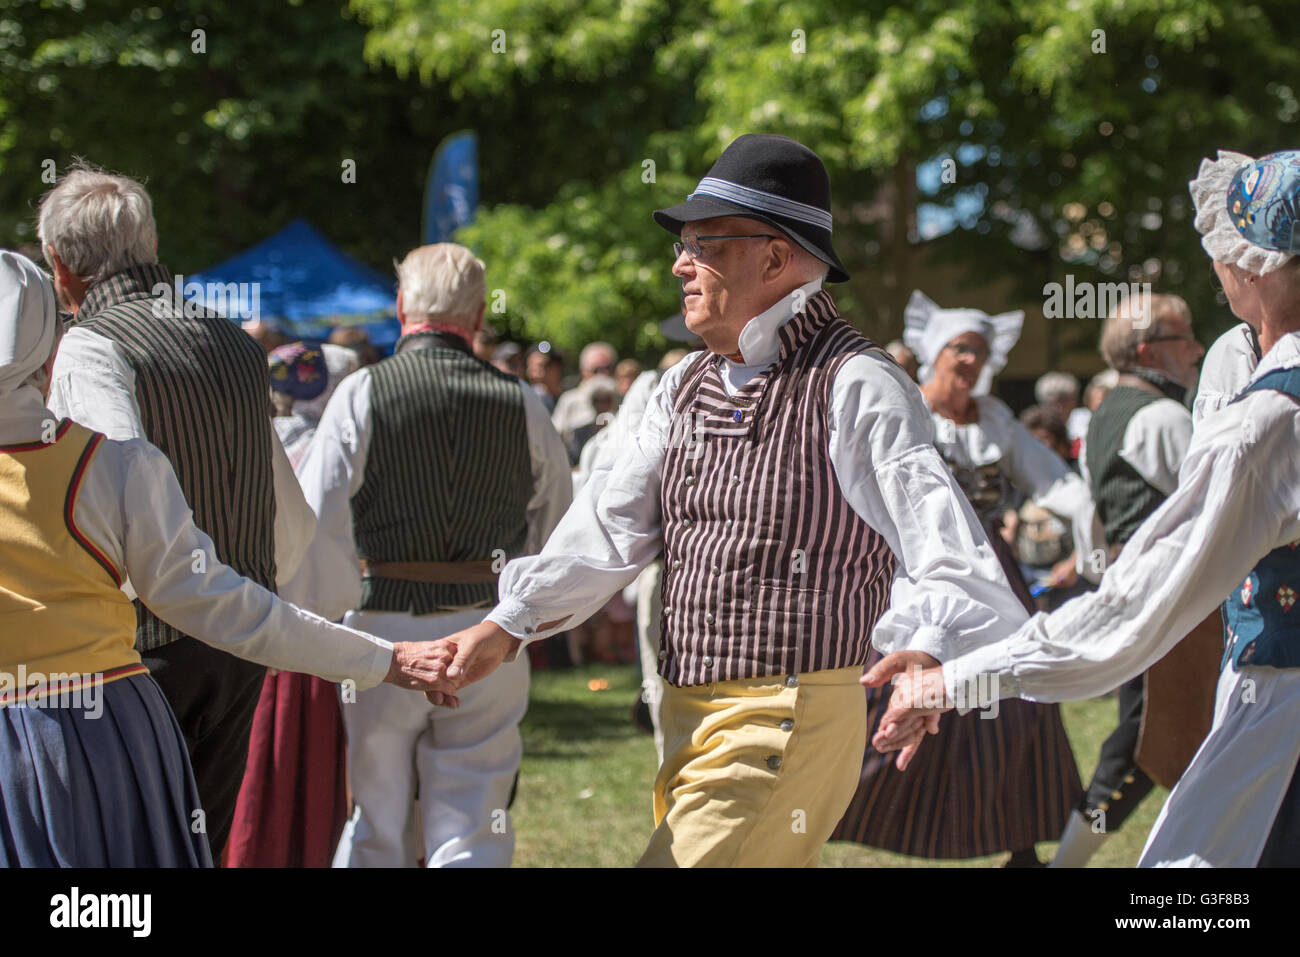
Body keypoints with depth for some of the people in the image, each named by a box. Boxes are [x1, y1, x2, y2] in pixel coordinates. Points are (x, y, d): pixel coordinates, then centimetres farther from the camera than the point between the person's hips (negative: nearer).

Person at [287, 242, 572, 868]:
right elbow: (559, 529, 8)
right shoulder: (520, 405, 0)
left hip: (381, 630, -1)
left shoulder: (361, 395, -7)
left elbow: (317, 529, -9)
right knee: (473, 835, 5)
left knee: (374, 829, 13)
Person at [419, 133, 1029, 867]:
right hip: (689, 716, 8)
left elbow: (936, 532, -22)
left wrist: (926, 650, -42)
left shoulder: (856, 386, -12)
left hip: (789, 723, -8)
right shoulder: (688, 386, 13)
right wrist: (509, 625, -2)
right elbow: (614, 523, 9)